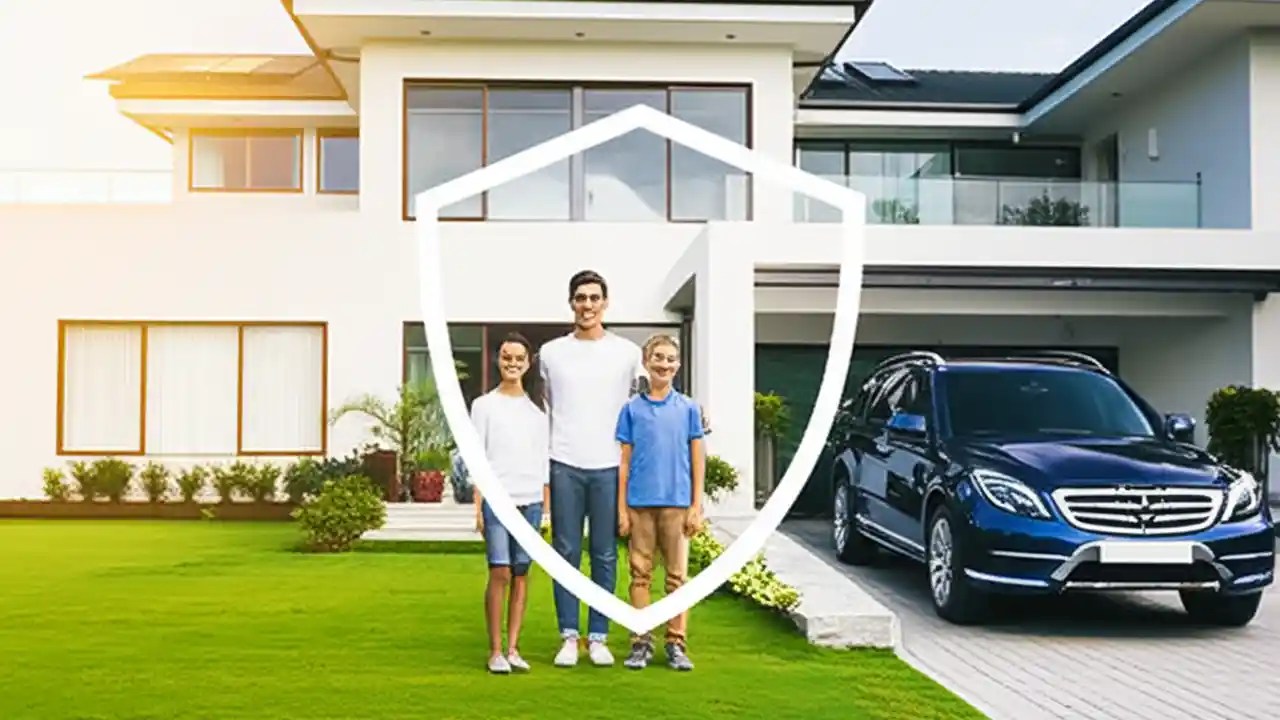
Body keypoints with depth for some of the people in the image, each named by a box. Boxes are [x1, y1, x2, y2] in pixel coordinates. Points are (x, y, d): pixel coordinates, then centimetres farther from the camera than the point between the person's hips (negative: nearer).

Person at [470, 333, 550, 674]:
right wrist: (478, 505, -4)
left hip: (530, 501, 3)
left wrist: (546, 506, 7)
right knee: (500, 572, -8)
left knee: (521, 572, 4)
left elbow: (544, 463, 13)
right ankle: (495, 651, 0)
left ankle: (513, 648, 10)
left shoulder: (537, 410, 12)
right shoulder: (484, 405, 5)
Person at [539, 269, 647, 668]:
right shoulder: (551, 352, 6)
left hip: (609, 466, 0)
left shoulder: (628, 353, 4)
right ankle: (568, 637, 10)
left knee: (605, 556, 4)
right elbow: (547, 407, 15)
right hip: (565, 466, 0)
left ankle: (598, 638, 12)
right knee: (566, 553, 3)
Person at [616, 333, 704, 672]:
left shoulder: (688, 408, 5)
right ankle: (641, 642, 13)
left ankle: (676, 644, 11)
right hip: (640, 504, 0)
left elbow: (697, 460, 5)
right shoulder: (632, 409, 5)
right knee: (640, 574, 5)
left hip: (677, 504, 0)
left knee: (677, 576, 4)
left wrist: (696, 507, 0)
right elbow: (625, 462, 5)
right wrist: (621, 509, 1)